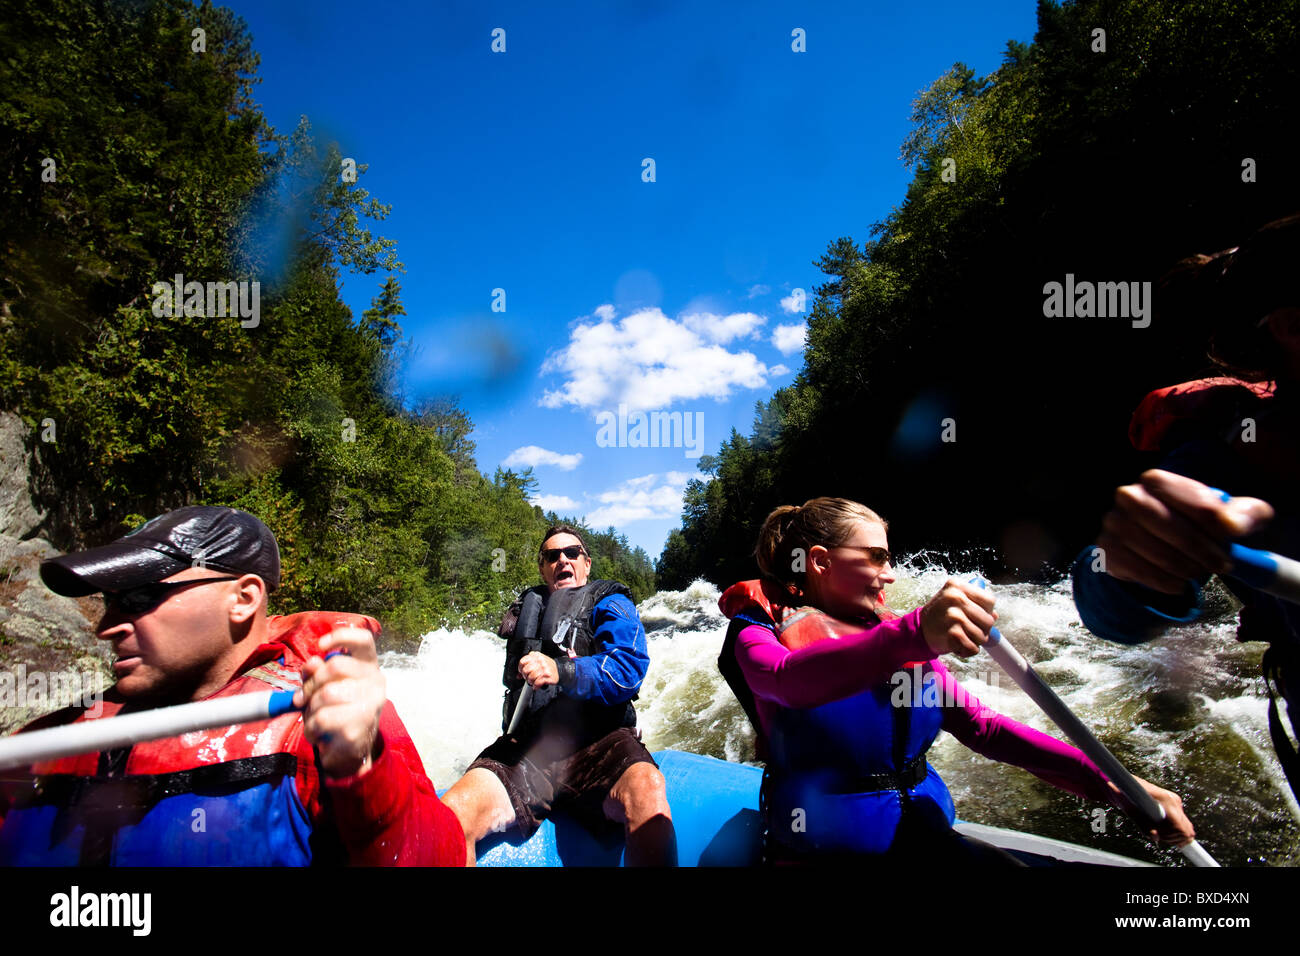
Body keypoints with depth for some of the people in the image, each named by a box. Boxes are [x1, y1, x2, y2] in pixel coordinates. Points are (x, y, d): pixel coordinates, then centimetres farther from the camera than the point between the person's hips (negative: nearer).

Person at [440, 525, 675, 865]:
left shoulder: (609, 604, 11)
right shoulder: (525, 609, 27)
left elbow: (629, 667, -9)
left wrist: (562, 672, -24)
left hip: (597, 742, -3)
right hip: (527, 745, 3)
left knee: (646, 790, -38)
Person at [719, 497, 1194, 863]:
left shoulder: (894, 632, 11)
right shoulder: (760, 630, -6)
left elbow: (983, 727, 4)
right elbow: (789, 680, -31)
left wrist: (1108, 783, -10)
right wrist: (912, 636, -47)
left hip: (926, 836, 5)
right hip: (823, 844, -4)